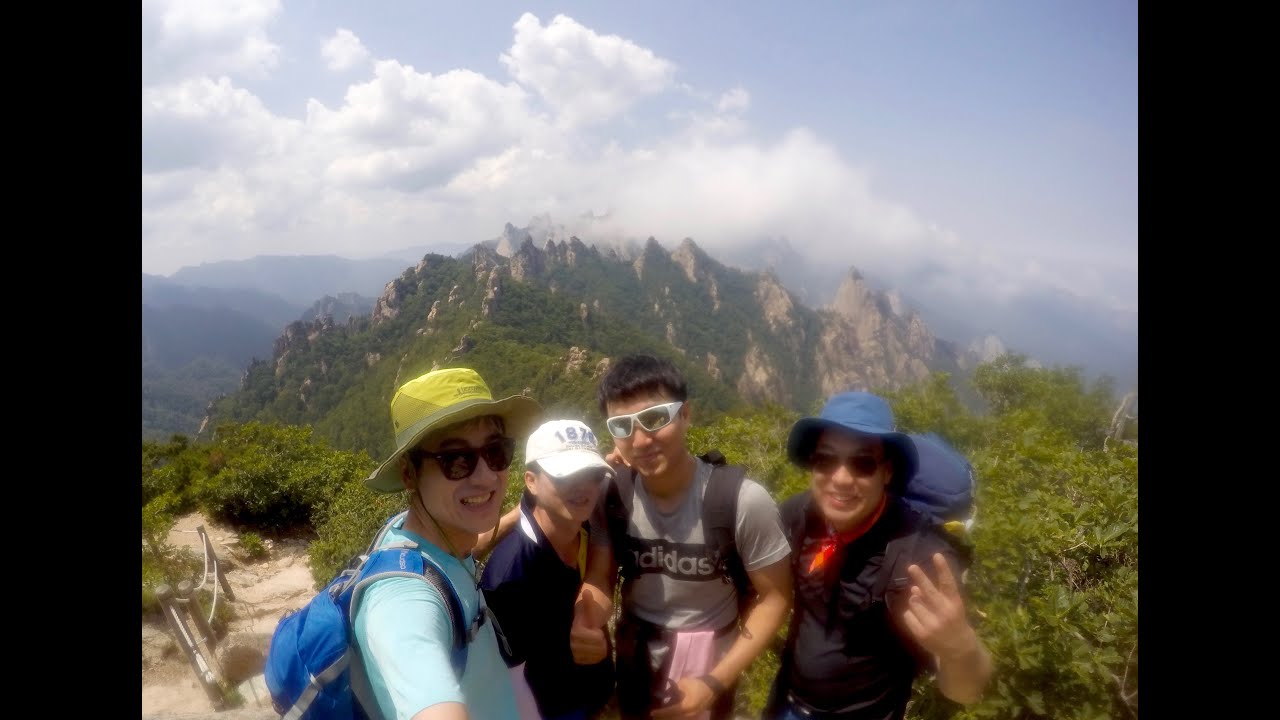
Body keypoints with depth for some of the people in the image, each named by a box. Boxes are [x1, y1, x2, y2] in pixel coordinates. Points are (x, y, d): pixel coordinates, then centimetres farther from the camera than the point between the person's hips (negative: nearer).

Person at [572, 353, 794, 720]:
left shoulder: (745, 502, -26)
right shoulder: (609, 494, -17)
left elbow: (774, 597, -15)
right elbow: (599, 579, -11)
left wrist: (714, 683, -19)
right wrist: (585, 621, -34)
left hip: (709, 660, -3)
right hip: (634, 657, 3)